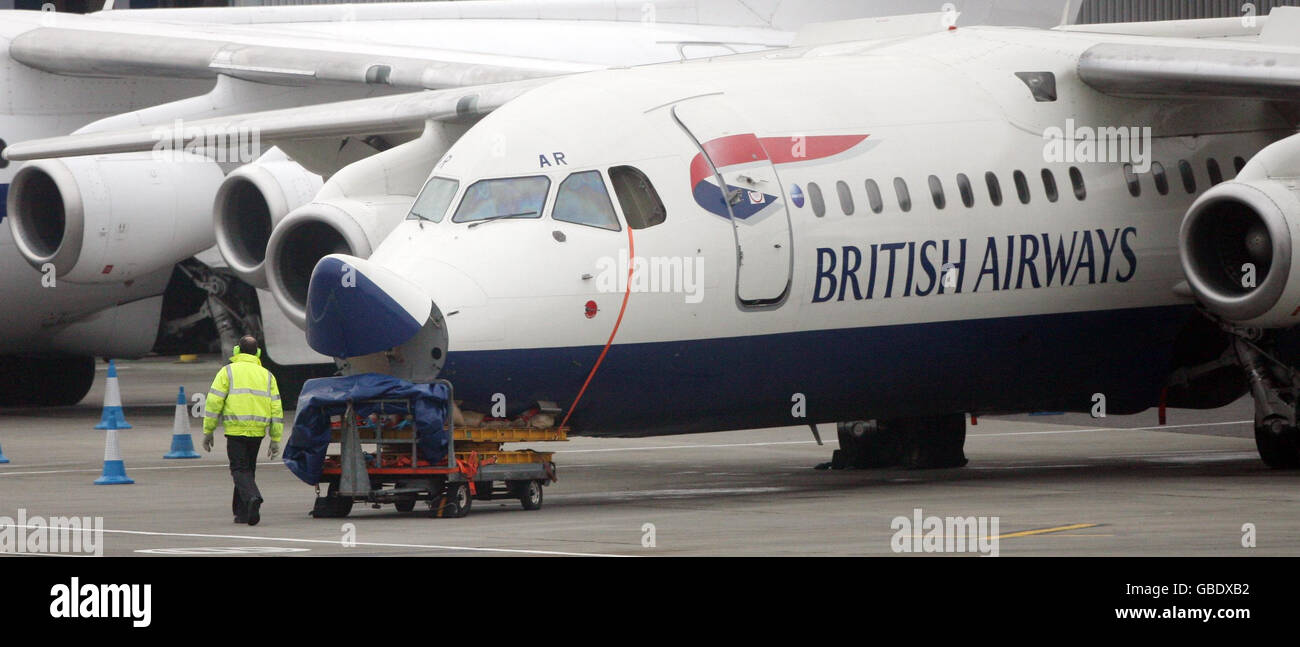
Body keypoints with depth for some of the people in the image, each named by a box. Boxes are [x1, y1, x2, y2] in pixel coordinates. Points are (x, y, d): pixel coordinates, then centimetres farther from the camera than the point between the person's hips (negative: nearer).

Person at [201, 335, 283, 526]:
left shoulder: (228, 372, 2)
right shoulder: (266, 375, 13)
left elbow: (214, 403, -4)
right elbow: (276, 409, 10)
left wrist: (208, 431, 2)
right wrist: (275, 440, 12)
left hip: (235, 430, -4)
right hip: (258, 431, 4)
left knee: (240, 469, -4)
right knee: (248, 468, 17)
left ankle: (252, 497, -30)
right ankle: (242, 512, 19)